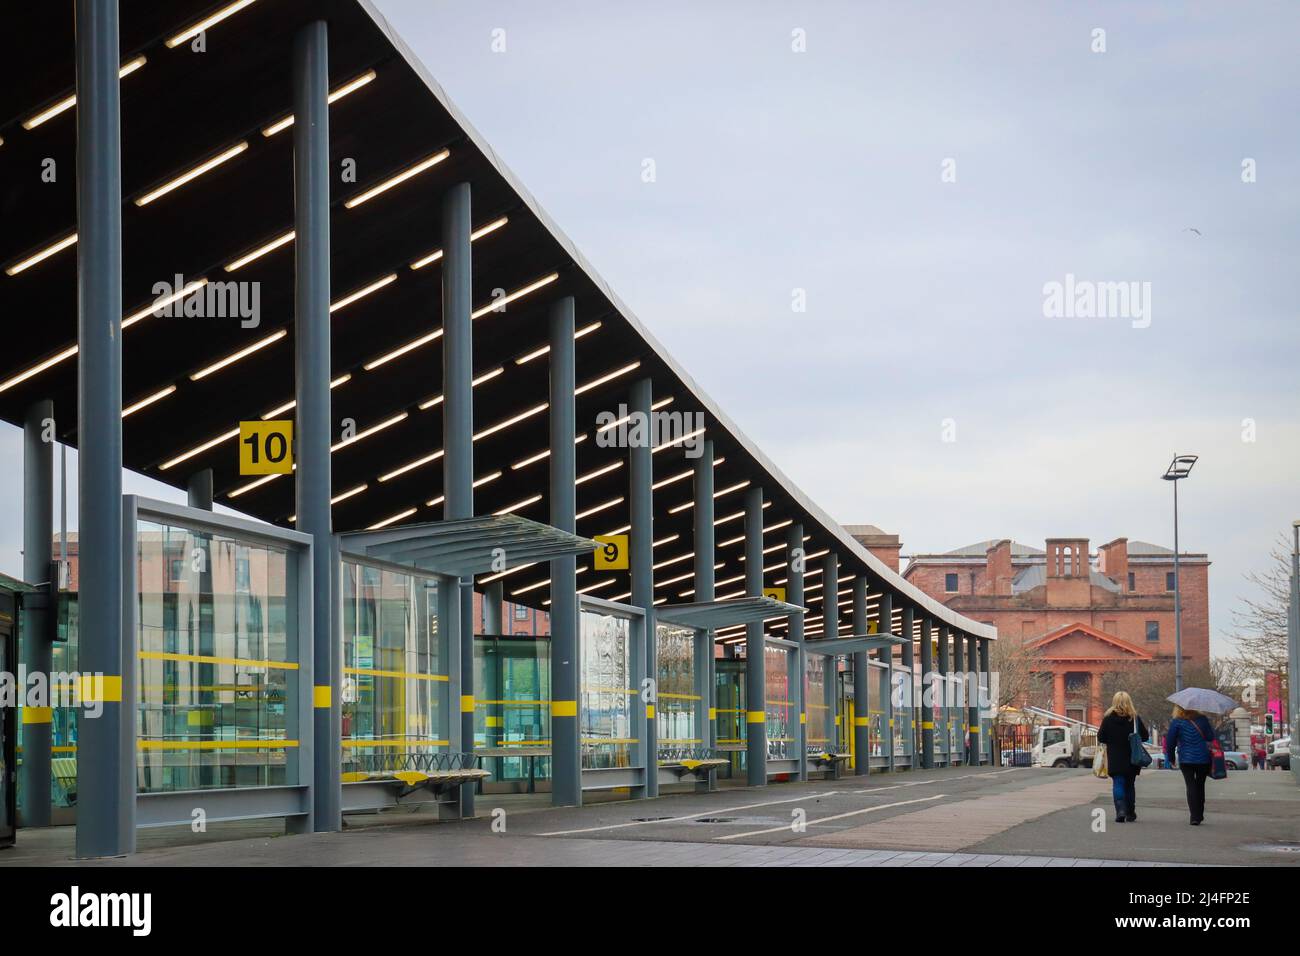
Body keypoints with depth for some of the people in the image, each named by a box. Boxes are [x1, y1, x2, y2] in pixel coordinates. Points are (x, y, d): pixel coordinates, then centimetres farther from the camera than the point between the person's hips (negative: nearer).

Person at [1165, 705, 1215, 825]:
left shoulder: (1176, 722, -4)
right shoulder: (1202, 719, 2)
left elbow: (1170, 742, -4)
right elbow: (1211, 737, 3)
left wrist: (1171, 758, 9)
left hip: (1186, 760, -2)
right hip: (1203, 759, 2)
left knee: (1191, 785, -1)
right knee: (1200, 785, 15)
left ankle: (1195, 816, -13)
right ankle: (1199, 815, 20)